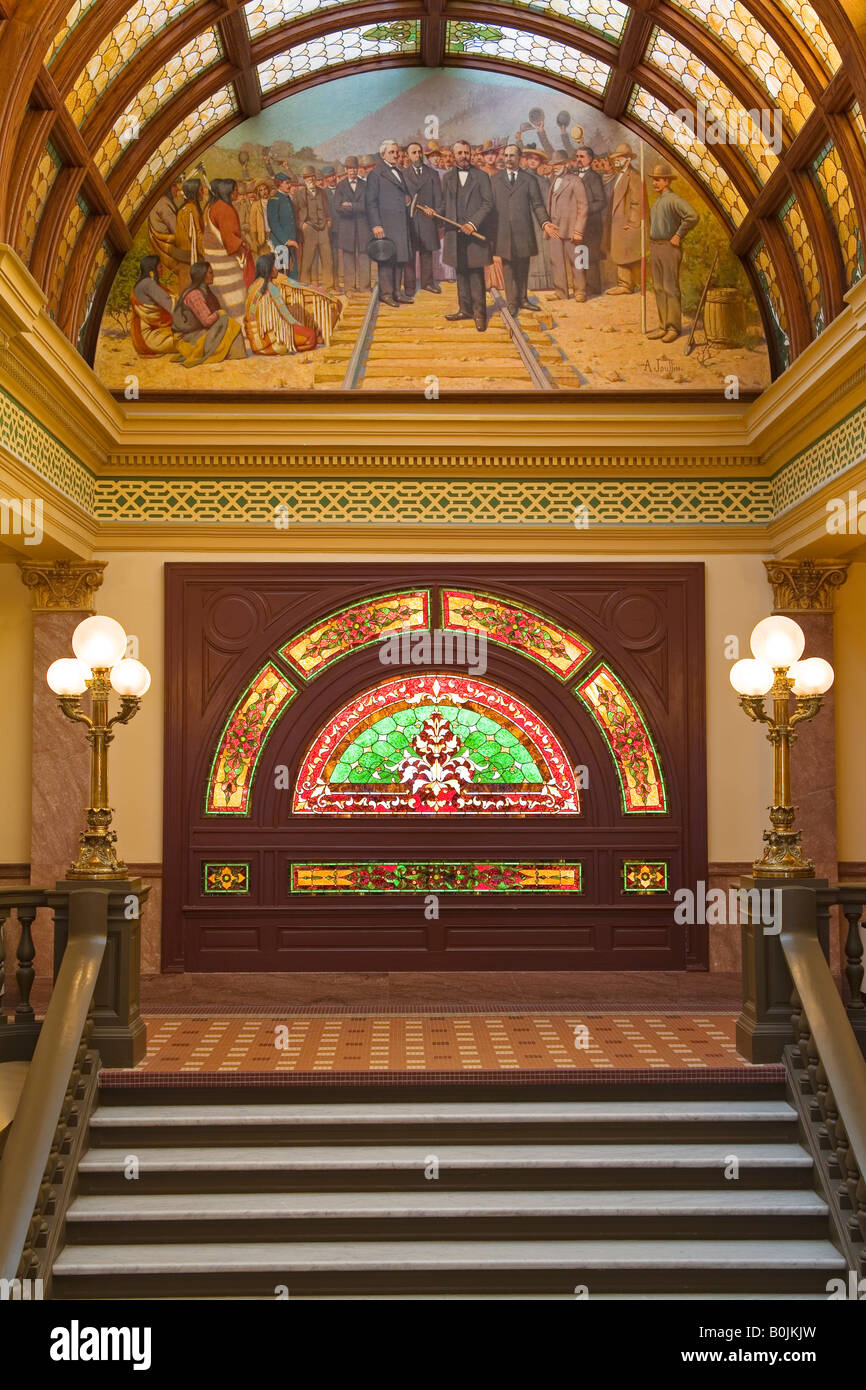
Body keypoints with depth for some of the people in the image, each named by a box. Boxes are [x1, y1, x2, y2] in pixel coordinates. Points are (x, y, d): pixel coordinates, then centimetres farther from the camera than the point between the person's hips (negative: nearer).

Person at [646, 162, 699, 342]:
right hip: (655, 247, 9)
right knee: (659, 288, 10)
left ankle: (674, 327, -2)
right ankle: (663, 326, 16)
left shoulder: (673, 199, -13)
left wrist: (678, 235, -17)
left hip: (669, 247, -9)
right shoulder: (657, 201, 16)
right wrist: (652, 245, 18)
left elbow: (692, 216, -25)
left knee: (670, 288, -6)